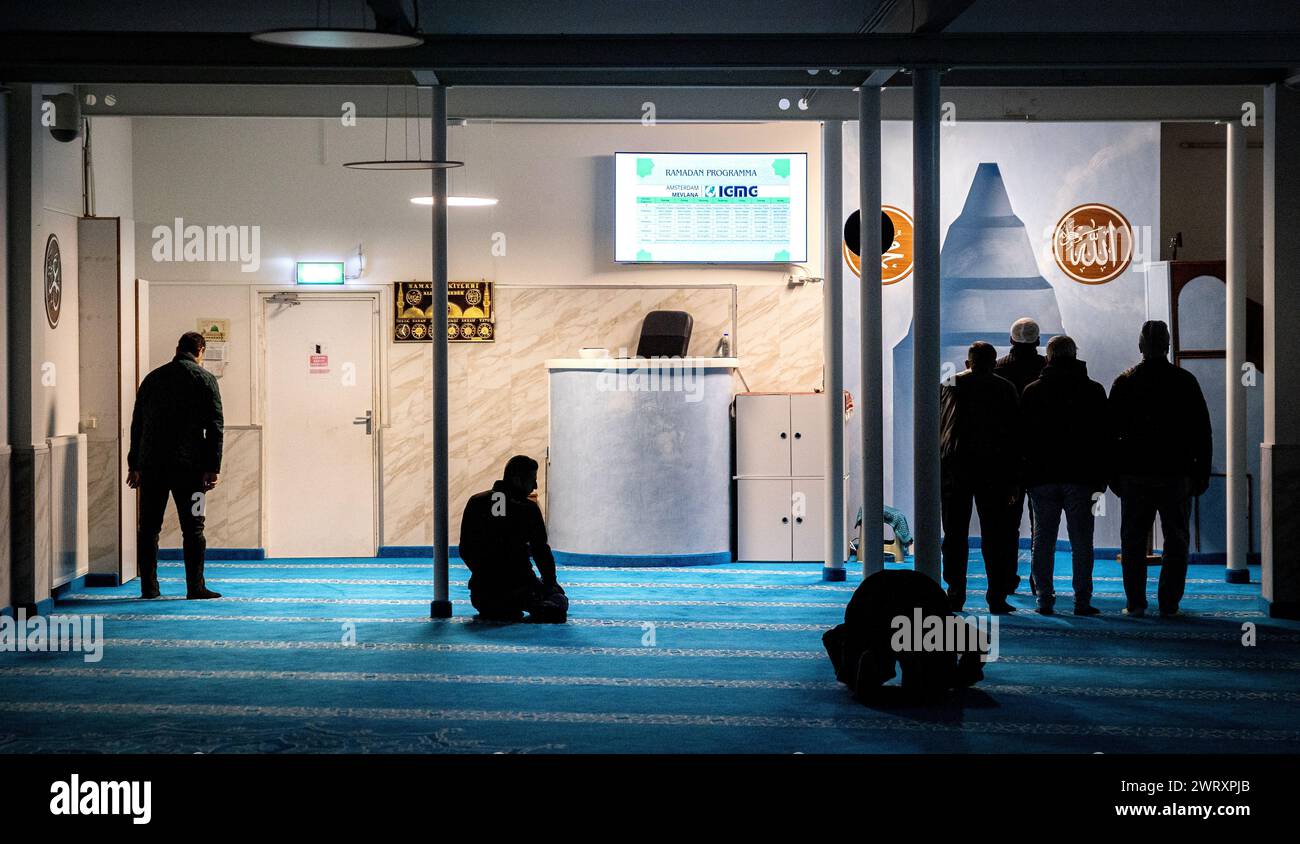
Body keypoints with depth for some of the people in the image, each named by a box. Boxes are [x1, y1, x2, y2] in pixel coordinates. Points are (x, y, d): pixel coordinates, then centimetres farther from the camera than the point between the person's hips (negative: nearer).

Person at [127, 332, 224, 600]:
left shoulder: (152, 378, 14)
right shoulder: (204, 379, 1)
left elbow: (137, 424, 16)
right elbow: (215, 426, -6)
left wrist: (135, 465, 20)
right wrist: (213, 467, -5)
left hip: (151, 465, 4)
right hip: (188, 465, -4)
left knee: (148, 527, 8)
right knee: (192, 528, 0)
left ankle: (148, 586, 9)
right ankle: (195, 587, -2)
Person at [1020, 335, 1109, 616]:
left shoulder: (1032, 391, 4)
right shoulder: (1093, 390, 3)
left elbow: (1021, 435, 4)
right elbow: (1103, 436, 3)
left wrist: (1021, 477, 9)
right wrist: (1101, 478, 7)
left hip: (1041, 477, 1)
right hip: (1080, 477, -1)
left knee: (1043, 540, 6)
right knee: (1081, 541, 3)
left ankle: (1045, 598, 5)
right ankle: (1082, 600, 1)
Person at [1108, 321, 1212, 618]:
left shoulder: (1124, 382, 2)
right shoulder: (1185, 381, -1)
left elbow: (1111, 432, 4)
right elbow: (1202, 432, 1)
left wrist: (1113, 474, 9)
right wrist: (1202, 473, 6)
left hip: (1134, 474, 1)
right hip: (1177, 474, -1)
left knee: (1133, 541, 8)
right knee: (1176, 542, 6)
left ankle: (1135, 603, 5)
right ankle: (1169, 604, 3)